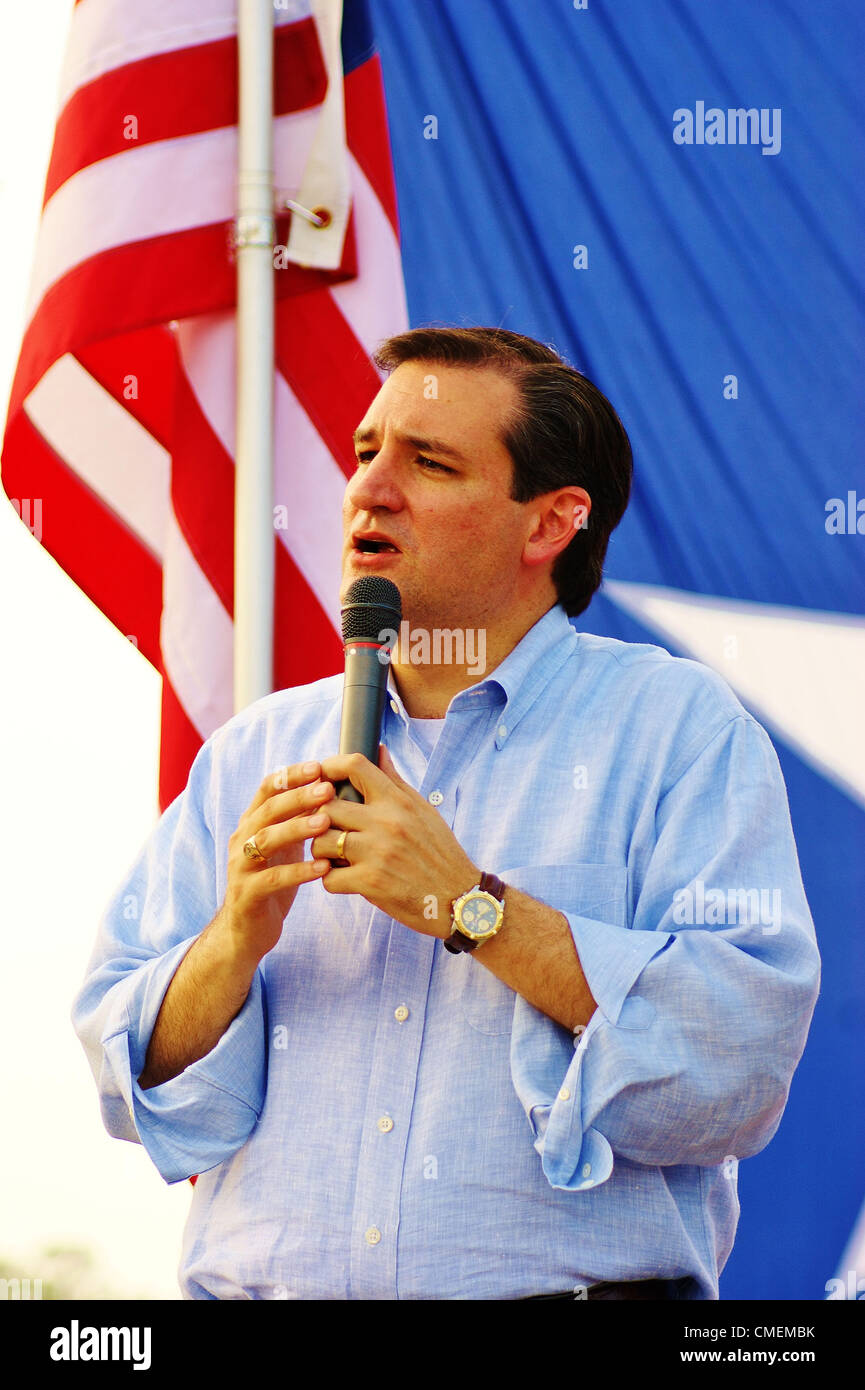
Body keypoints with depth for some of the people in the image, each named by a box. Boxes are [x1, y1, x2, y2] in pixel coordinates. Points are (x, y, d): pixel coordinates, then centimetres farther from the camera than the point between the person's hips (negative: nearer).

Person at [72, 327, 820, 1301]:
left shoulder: (678, 726, 5)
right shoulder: (257, 753, 15)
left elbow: (748, 1052, -7)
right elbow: (135, 1086, 12)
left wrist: (474, 908, -11)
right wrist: (236, 939, -6)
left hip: (574, 1287, -3)